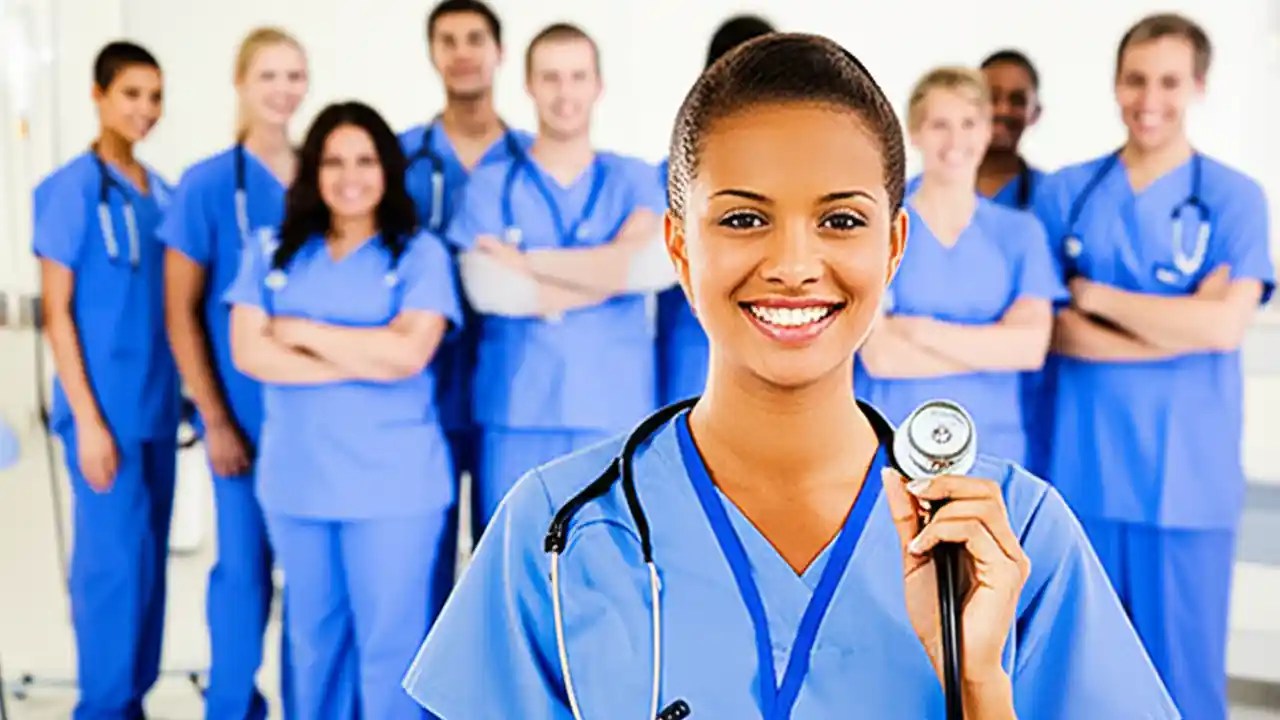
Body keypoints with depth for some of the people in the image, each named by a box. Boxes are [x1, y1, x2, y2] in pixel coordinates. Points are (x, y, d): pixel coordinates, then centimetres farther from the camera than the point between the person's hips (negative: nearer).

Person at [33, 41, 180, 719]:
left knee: (148, 557, 10)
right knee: (117, 558, -5)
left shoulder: (162, 192, 10)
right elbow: (57, 311, -9)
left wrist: (176, 399, 10)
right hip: (105, 408, -6)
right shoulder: (72, 188, -8)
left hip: (157, 406, 6)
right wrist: (87, 419, -13)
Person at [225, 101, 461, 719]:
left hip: (393, 483, -3)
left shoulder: (420, 253, -1)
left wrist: (301, 331, -7)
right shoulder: (271, 251, 8)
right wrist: (363, 362, -13)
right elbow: (249, 352, -5)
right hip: (295, 478, 3)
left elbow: (408, 351, -15)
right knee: (314, 638, 15)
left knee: (391, 644, 1)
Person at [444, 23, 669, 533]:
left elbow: (639, 262, -11)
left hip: (616, 418, 1)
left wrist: (526, 262, -8)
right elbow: (489, 288, -11)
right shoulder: (490, 185, 5)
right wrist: (604, 271, -8)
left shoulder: (635, 181, 9)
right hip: (516, 420, 0)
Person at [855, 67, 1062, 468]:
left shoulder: (1021, 232, 7)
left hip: (991, 453, 2)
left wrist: (919, 329, -12)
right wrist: (995, 346, -9)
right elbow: (880, 354, -12)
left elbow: (1032, 345, -8)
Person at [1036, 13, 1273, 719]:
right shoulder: (1065, 192, 6)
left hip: (1187, 475, -1)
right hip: (1081, 468, 2)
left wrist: (1095, 295, -7)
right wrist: (1180, 327, -11)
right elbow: (1045, 326, -2)